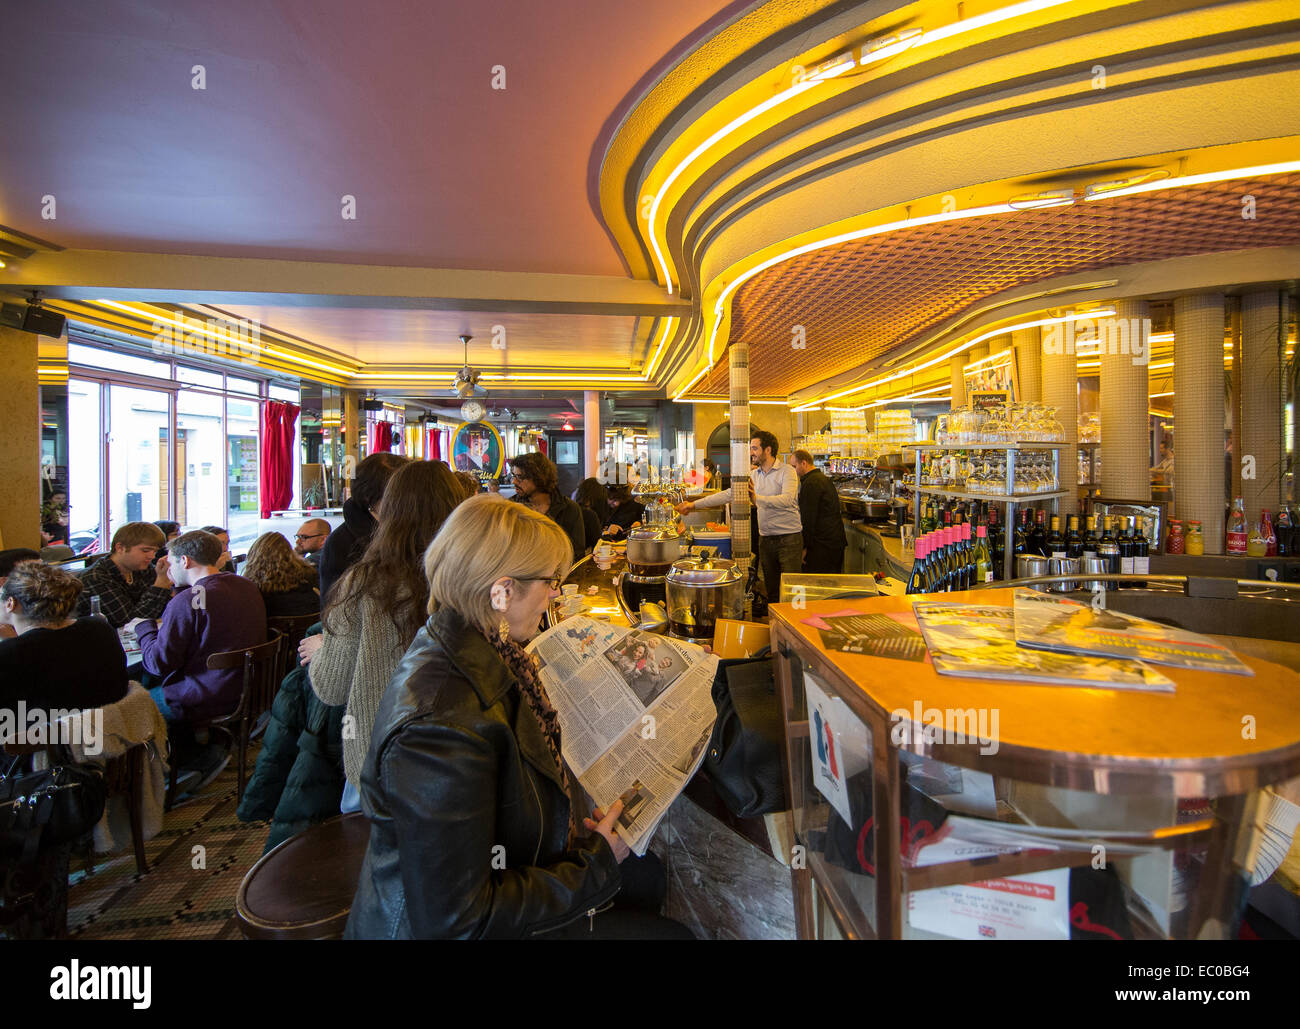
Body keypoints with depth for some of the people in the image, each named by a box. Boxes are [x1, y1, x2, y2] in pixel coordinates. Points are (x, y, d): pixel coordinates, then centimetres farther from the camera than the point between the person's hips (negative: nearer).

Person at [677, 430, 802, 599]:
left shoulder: (787, 471, -9)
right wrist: (694, 504, 4)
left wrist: (758, 499, -39)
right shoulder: (753, 475, 11)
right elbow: (729, 494, 9)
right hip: (765, 538, 6)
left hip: (789, 538, -6)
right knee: (771, 589, 10)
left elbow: (787, 499, -26)